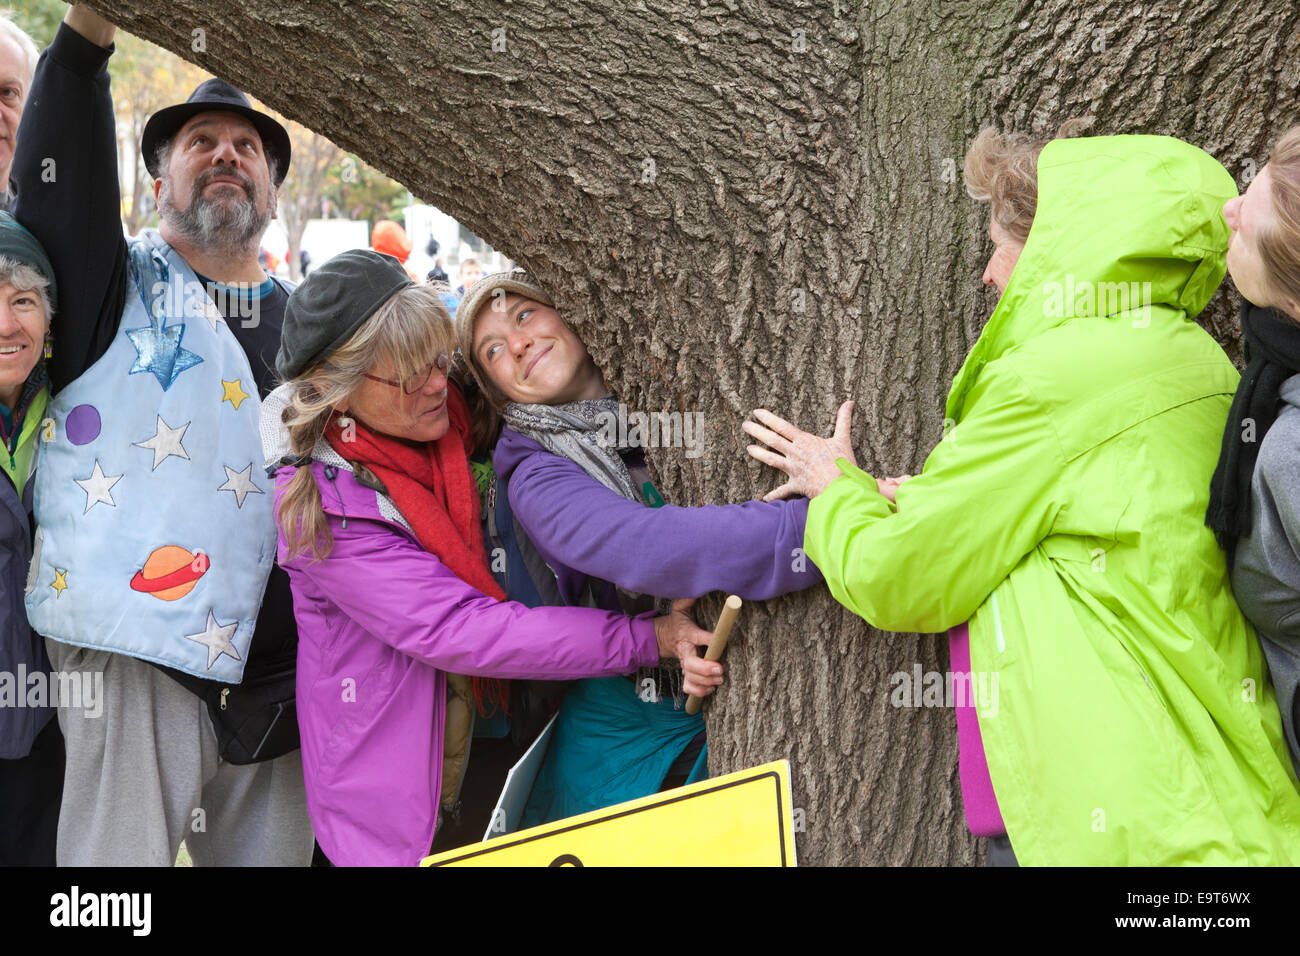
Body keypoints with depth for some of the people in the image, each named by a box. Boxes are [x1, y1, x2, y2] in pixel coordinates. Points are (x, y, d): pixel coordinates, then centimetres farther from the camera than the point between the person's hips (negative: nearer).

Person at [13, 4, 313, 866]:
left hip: (280, 684, 4)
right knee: (117, 873, -6)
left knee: (270, 857, 9)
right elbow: (61, 179, -11)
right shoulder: (120, 289, 7)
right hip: (140, 664, -4)